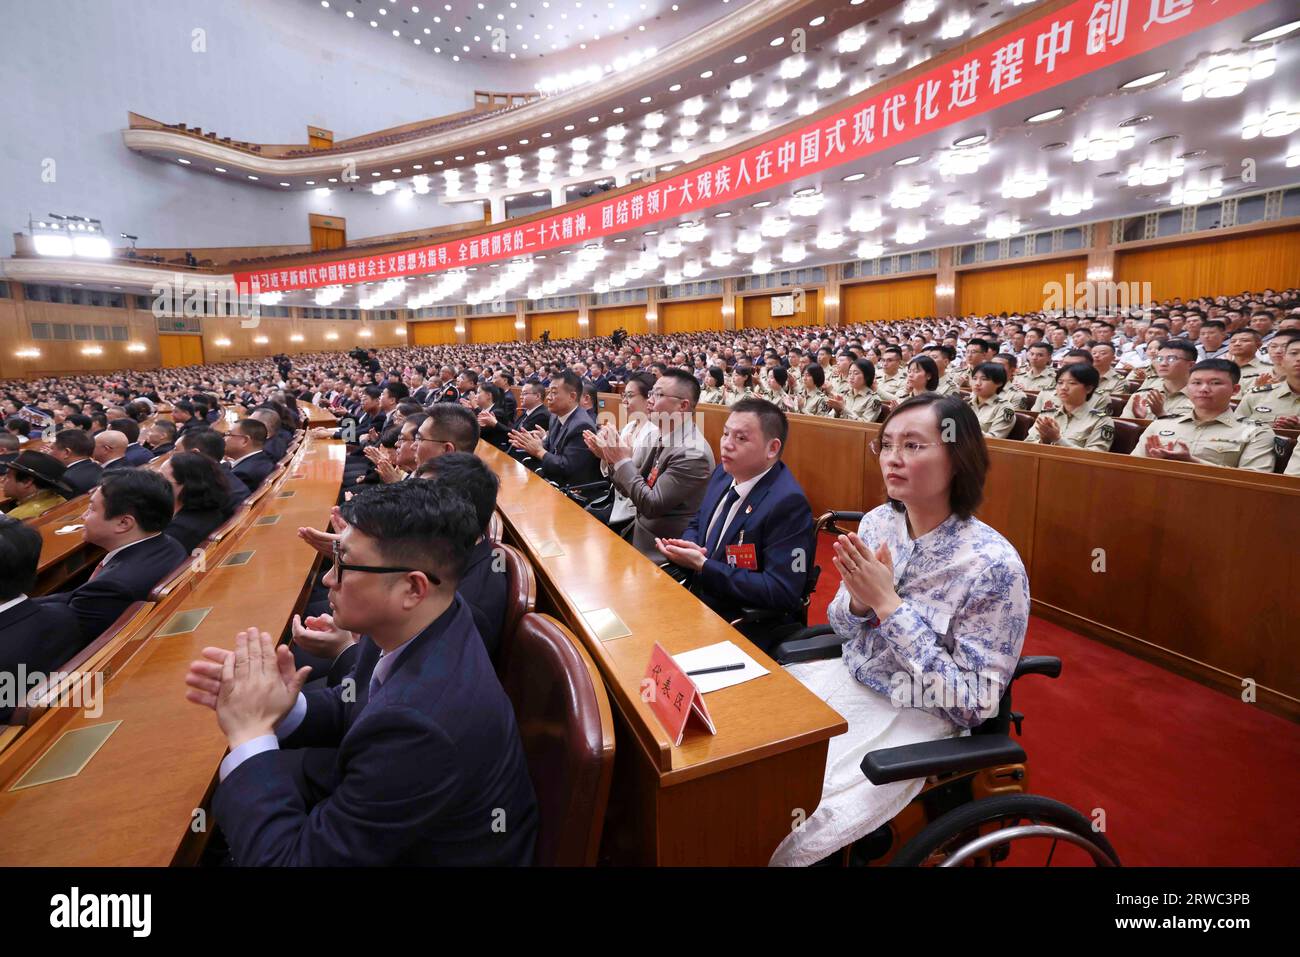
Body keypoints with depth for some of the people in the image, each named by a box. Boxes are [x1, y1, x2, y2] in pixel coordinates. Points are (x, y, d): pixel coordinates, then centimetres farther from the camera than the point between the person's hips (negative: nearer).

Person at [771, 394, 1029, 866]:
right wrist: (858, 599, -19)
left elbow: (975, 703, -21)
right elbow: (843, 629, 6)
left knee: (787, 840, -14)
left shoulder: (994, 565, -24)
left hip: (912, 719, -6)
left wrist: (889, 604, -28)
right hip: (845, 681, 6)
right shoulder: (877, 522, -6)